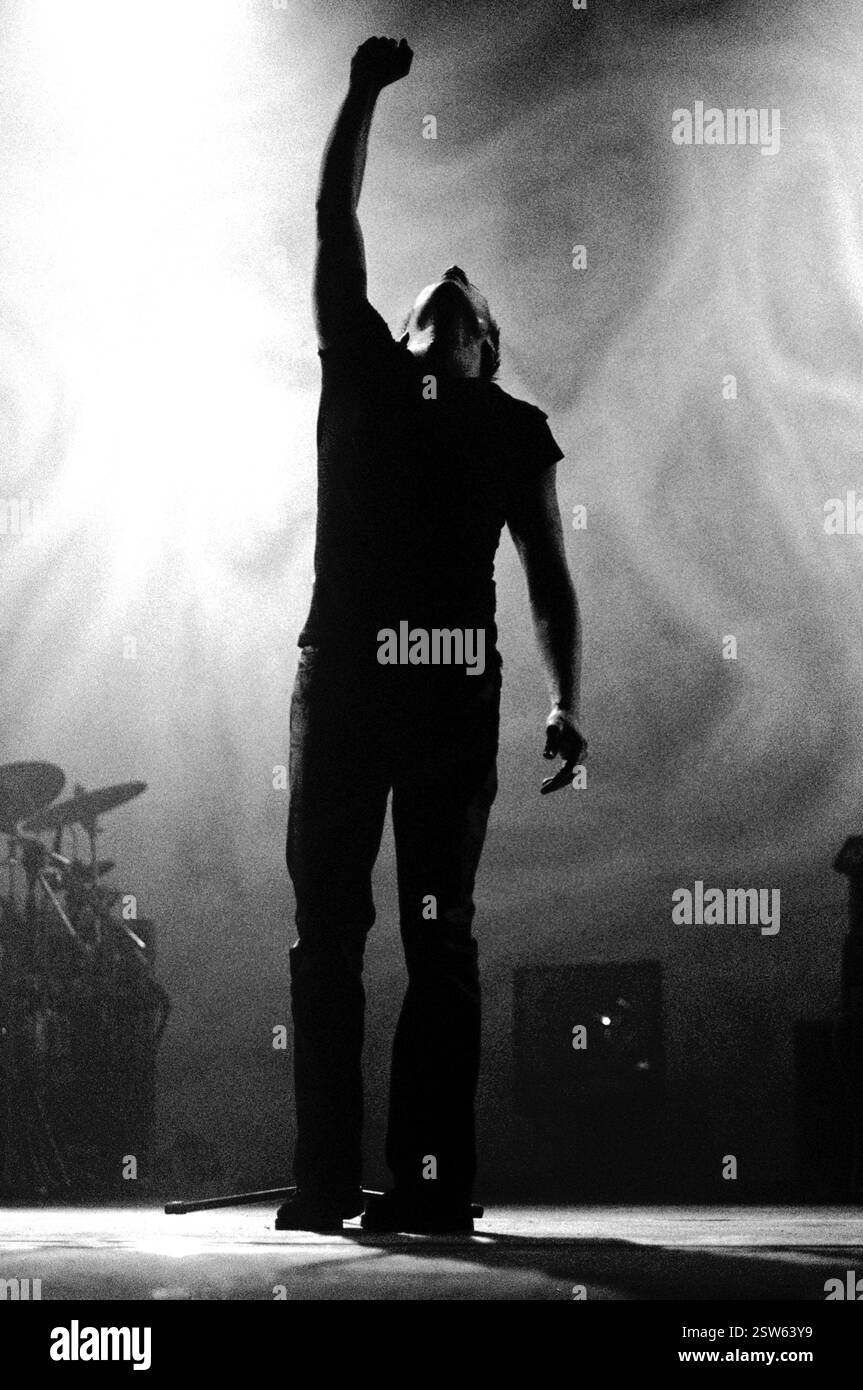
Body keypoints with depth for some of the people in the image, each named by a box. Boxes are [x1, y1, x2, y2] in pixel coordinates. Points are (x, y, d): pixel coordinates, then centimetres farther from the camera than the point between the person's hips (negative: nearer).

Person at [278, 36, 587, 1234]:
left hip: (458, 686, -1)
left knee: (440, 935, -2)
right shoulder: (360, 369, 17)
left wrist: (566, 705, -2)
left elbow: (549, 577, 9)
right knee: (328, 928, -1)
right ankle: (326, 1179, 1)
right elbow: (335, 220, 13)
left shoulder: (515, 427, 15)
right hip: (345, 672, 1)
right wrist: (367, 90, 10)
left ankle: (435, 1180, -2)